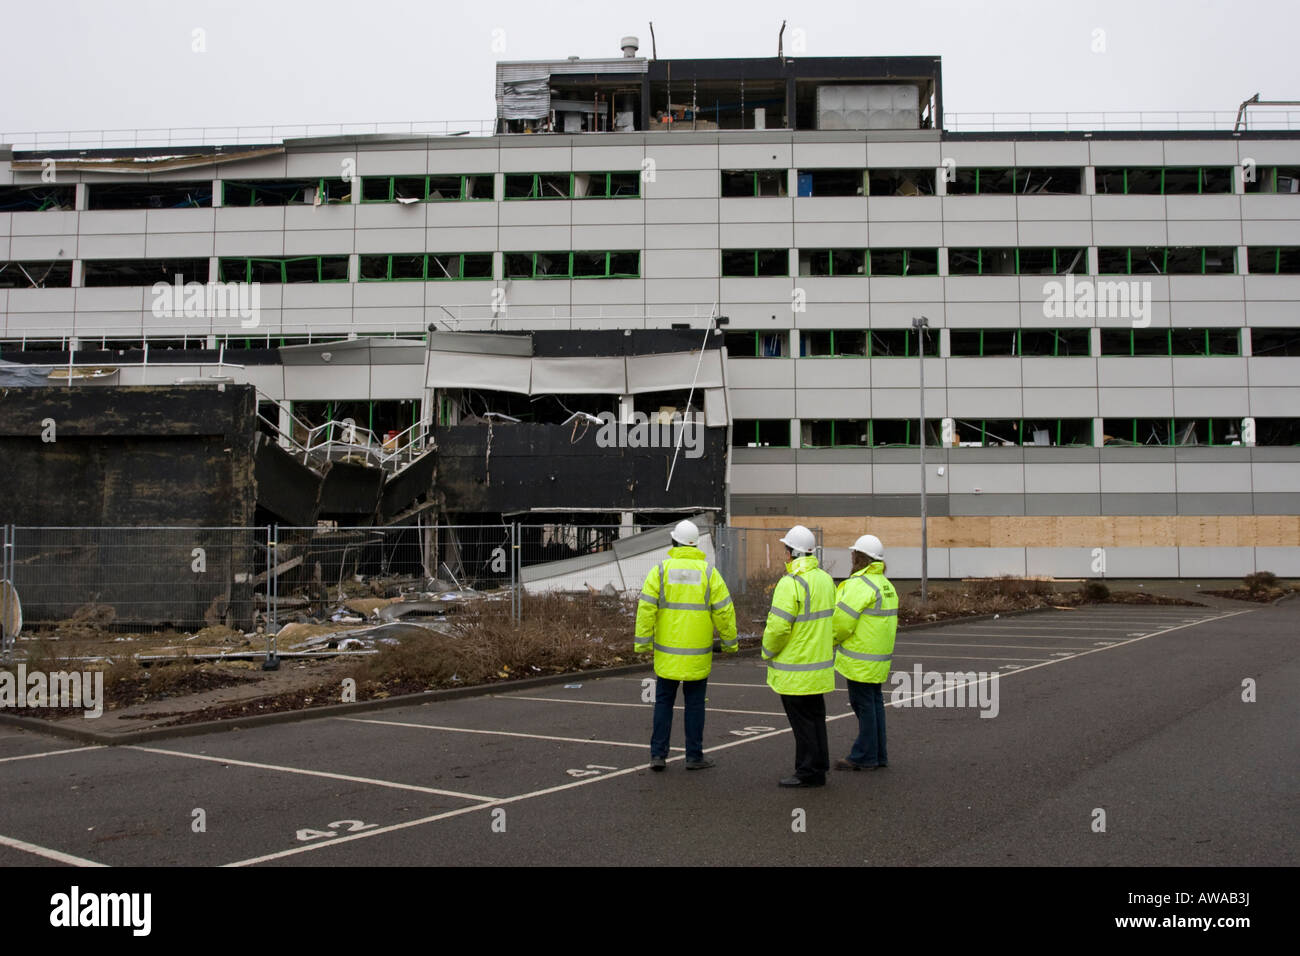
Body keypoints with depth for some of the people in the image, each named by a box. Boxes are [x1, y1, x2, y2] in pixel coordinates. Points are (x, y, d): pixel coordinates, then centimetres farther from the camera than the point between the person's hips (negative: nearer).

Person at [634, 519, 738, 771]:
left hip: (666, 652, 1)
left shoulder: (660, 570, -4)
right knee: (695, 704, 9)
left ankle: (658, 754, 9)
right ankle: (694, 756, 13)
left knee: (663, 702, 11)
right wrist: (730, 642, 7)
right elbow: (723, 611, -4)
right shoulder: (709, 572, -3)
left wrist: (642, 642, -2)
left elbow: (646, 608, -8)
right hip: (698, 655, 0)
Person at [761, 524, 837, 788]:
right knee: (815, 716, 16)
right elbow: (831, 619, 14)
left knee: (802, 721, 0)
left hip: (795, 670, -8)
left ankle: (808, 773, 6)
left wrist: (768, 651, -5)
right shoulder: (825, 579, 7)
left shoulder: (791, 583, -20)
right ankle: (819, 766, 24)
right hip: (820, 663, 8)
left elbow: (778, 626, -22)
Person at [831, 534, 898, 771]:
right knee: (874, 702, 14)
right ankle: (879, 755, 21)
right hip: (879, 657, 9)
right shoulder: (886, 584, 14)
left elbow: (842, 620, -19)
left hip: (860, 659, -9)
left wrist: (830, 641, -1)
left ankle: (864, 756, 3)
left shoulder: (860, 584, -17)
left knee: (863, 704, -3)